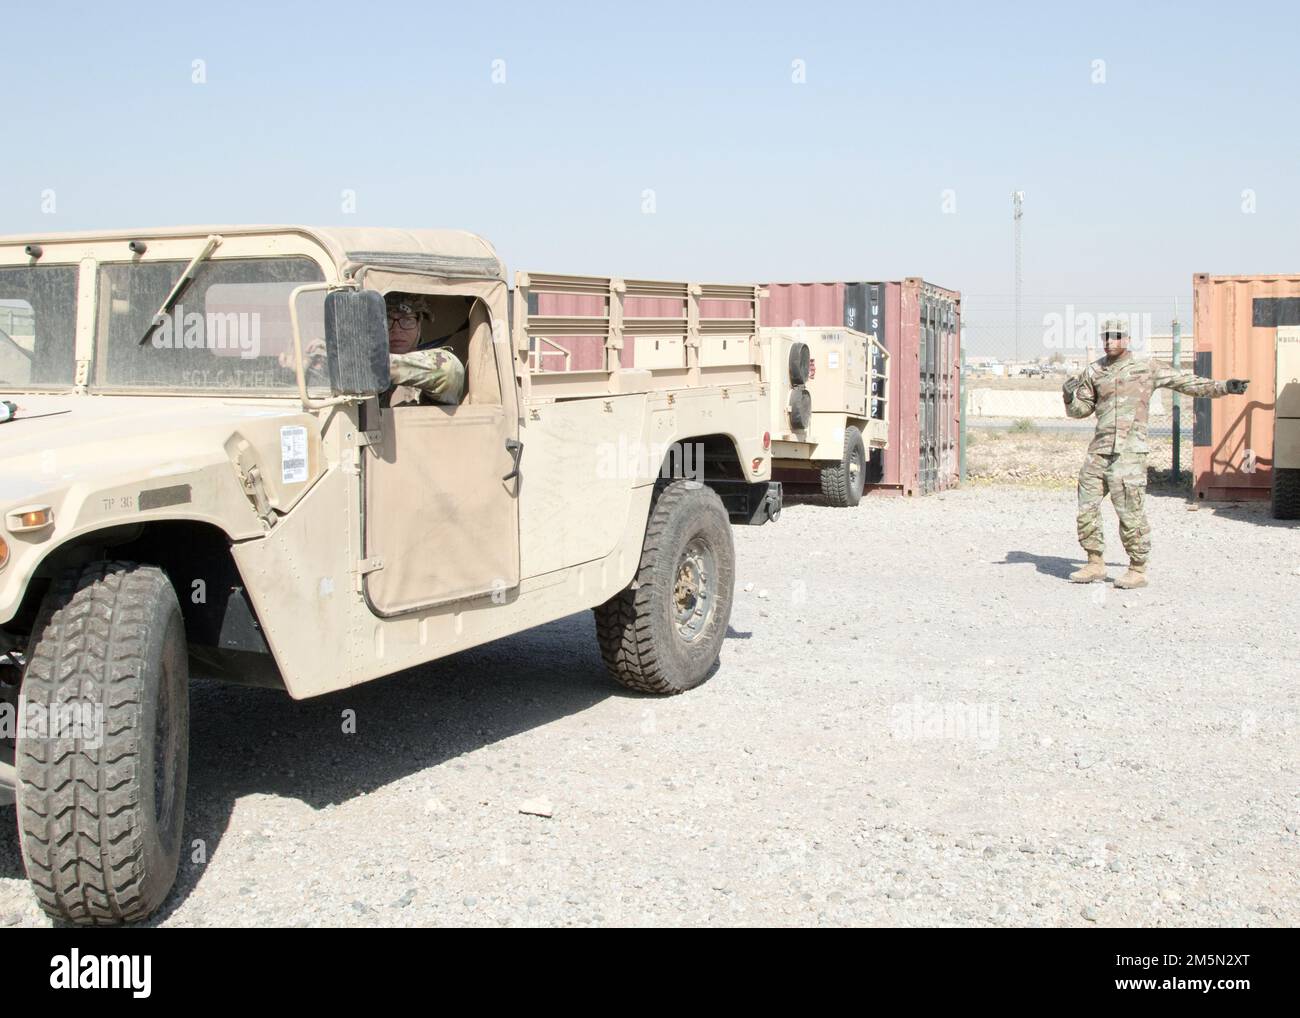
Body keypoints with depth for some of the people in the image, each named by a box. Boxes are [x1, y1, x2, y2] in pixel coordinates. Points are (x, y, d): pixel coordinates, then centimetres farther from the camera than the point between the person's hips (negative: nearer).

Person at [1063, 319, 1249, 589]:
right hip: (1098, 451, 5)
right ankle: (1095, 565, 16)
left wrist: (1223, 387, 2)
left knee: (1130, 513, -7)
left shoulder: (1146, 368, 3)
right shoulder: (1093, 371, 13)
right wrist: (1070, 395, -3)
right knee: (1086, 509, 4)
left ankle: (1137, 570, 4)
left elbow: (1185, 382, 7)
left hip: (1129, 452, -5)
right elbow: (1079, 409, 18)